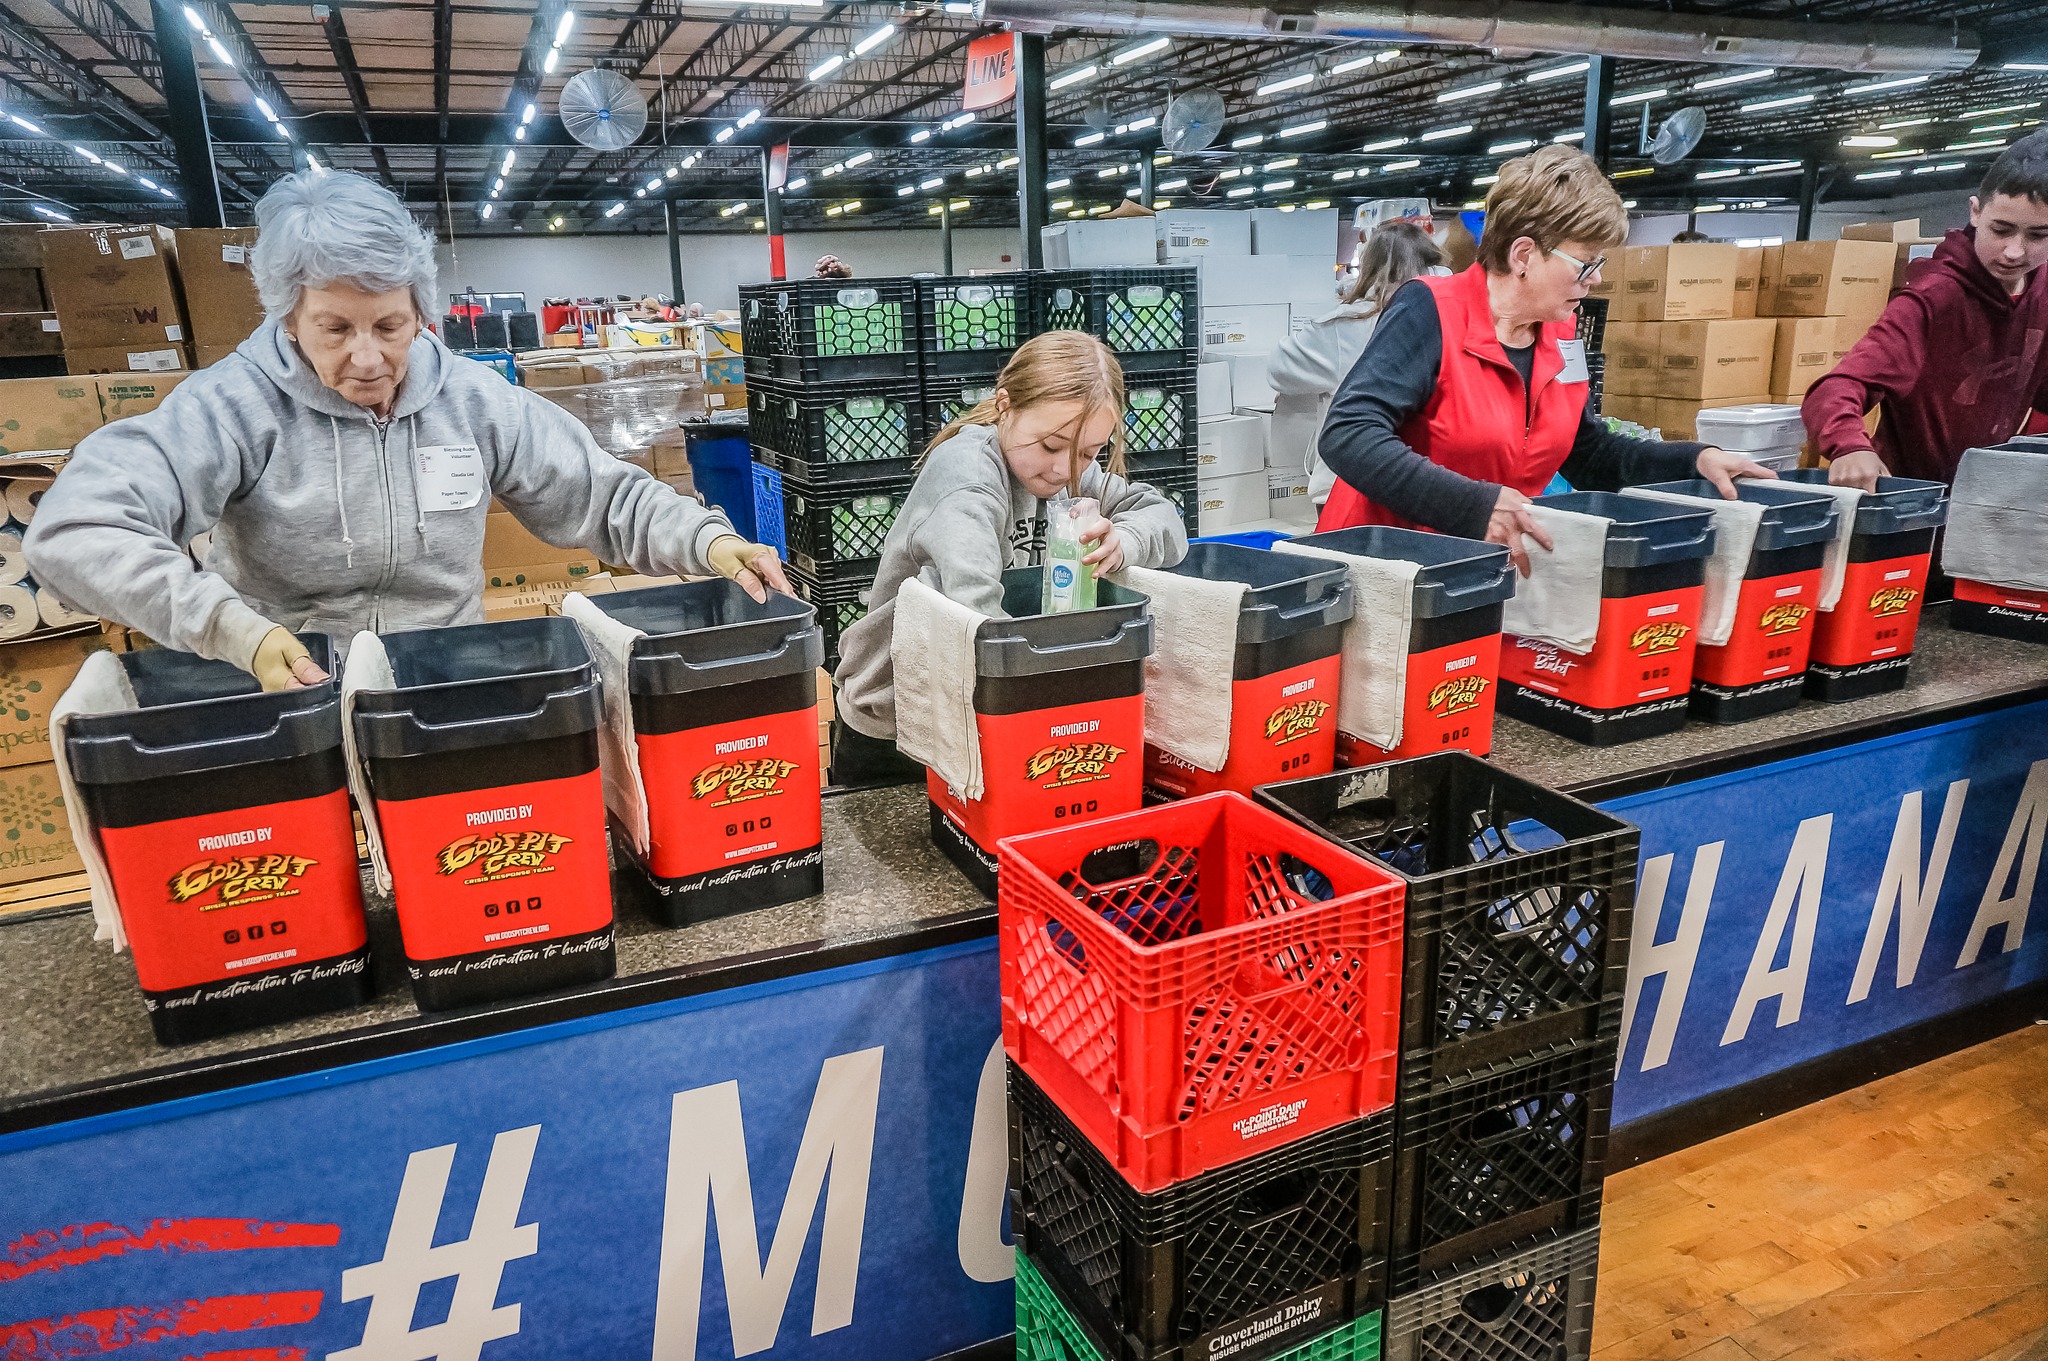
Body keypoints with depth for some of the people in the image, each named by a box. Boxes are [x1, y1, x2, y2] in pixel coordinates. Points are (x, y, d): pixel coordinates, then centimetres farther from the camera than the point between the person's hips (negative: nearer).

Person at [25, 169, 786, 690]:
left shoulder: (473, 400, 1)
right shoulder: (238, 405, -9)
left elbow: (604, 496, 5)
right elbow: (75, 528, -18)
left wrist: (708, 542, -11)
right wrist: (233, 629, -29)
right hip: (281, 703, -2)